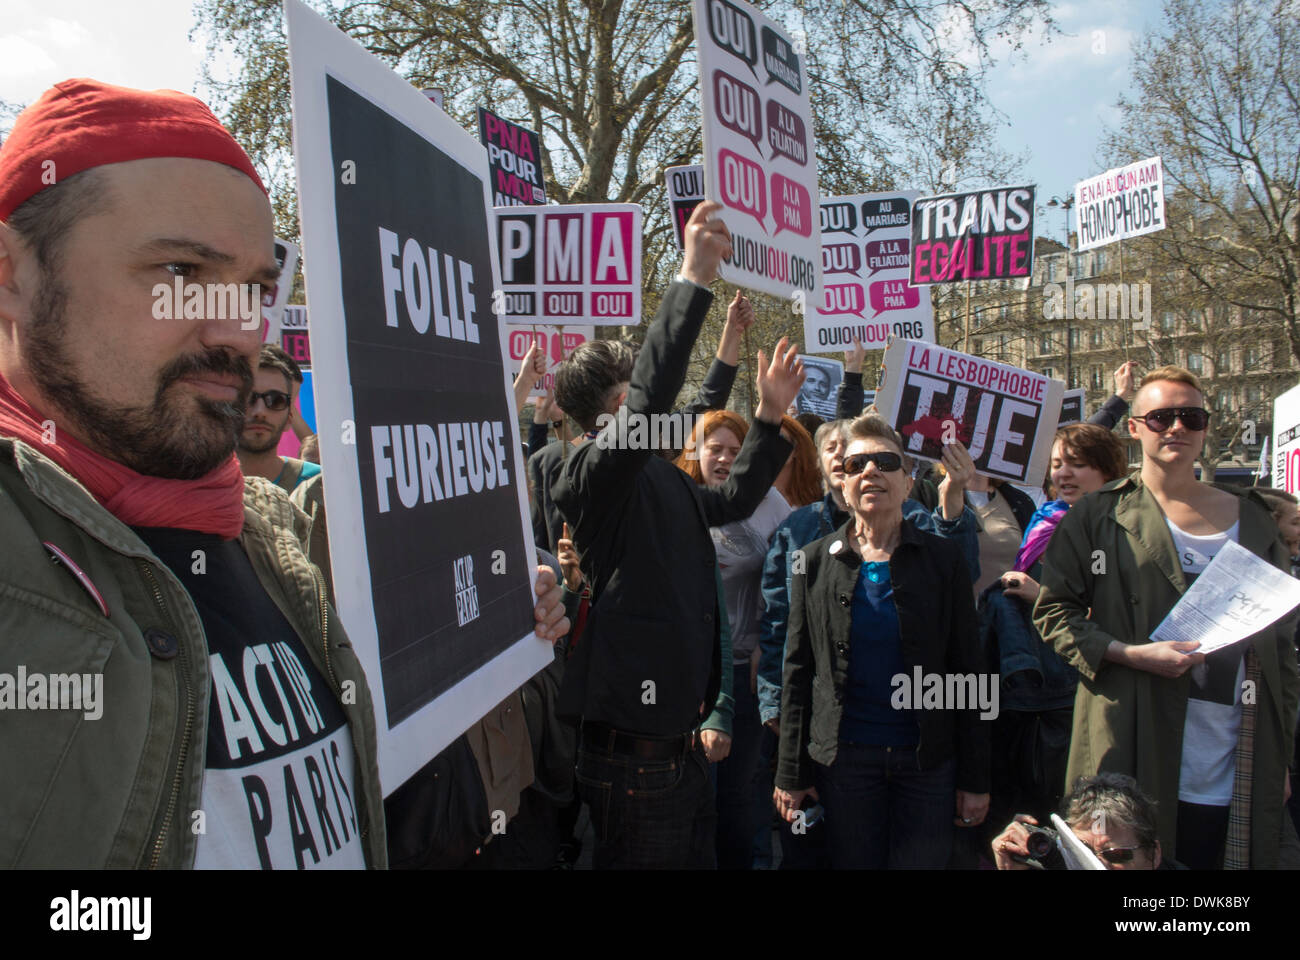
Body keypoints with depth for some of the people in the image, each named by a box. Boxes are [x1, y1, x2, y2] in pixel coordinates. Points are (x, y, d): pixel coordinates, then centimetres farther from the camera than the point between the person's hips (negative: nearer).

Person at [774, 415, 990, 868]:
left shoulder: (943, 558, 1)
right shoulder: (816, 560, 3)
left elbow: (966, 669, 1)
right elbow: (798, 670, 3)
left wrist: (975, 778, -1)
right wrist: (791, 773, 1)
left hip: (929, 758, 0)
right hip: (844, 757, 1)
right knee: (853, 862, 9)